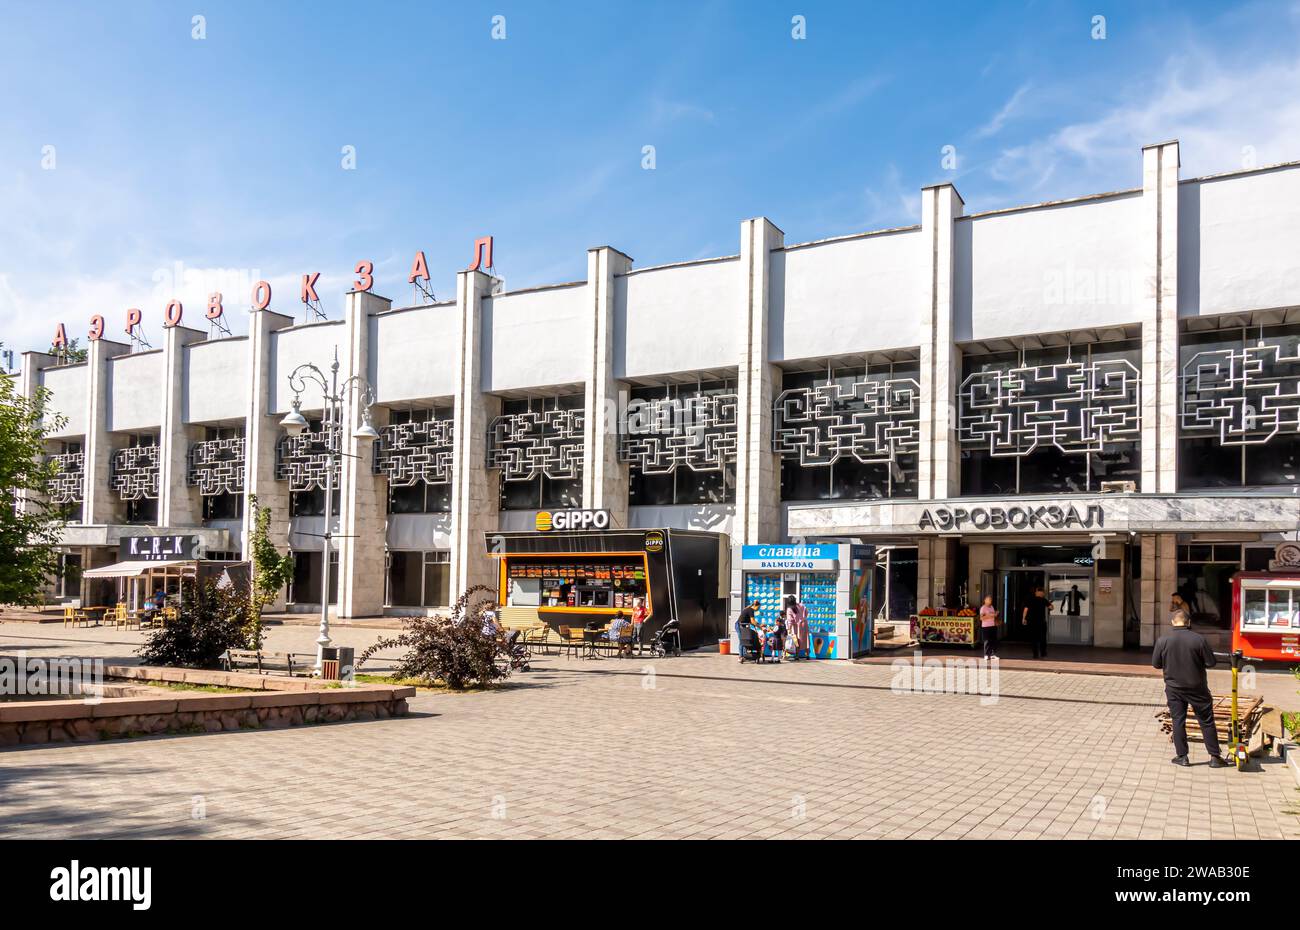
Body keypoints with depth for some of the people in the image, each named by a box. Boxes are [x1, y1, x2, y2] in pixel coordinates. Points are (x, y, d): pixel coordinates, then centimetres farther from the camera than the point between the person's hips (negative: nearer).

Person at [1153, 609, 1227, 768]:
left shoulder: (1162, 640, -9)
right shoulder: (1198, 639, -14)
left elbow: (1155, 664, -1)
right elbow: (1210, 663, -8)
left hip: (1174, 688, 1)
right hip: (1197, 688, -1)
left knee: (1178, 720, 10)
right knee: (1207, 721, 10)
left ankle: (1182, 756, 12)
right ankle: (1214, 757, 14)